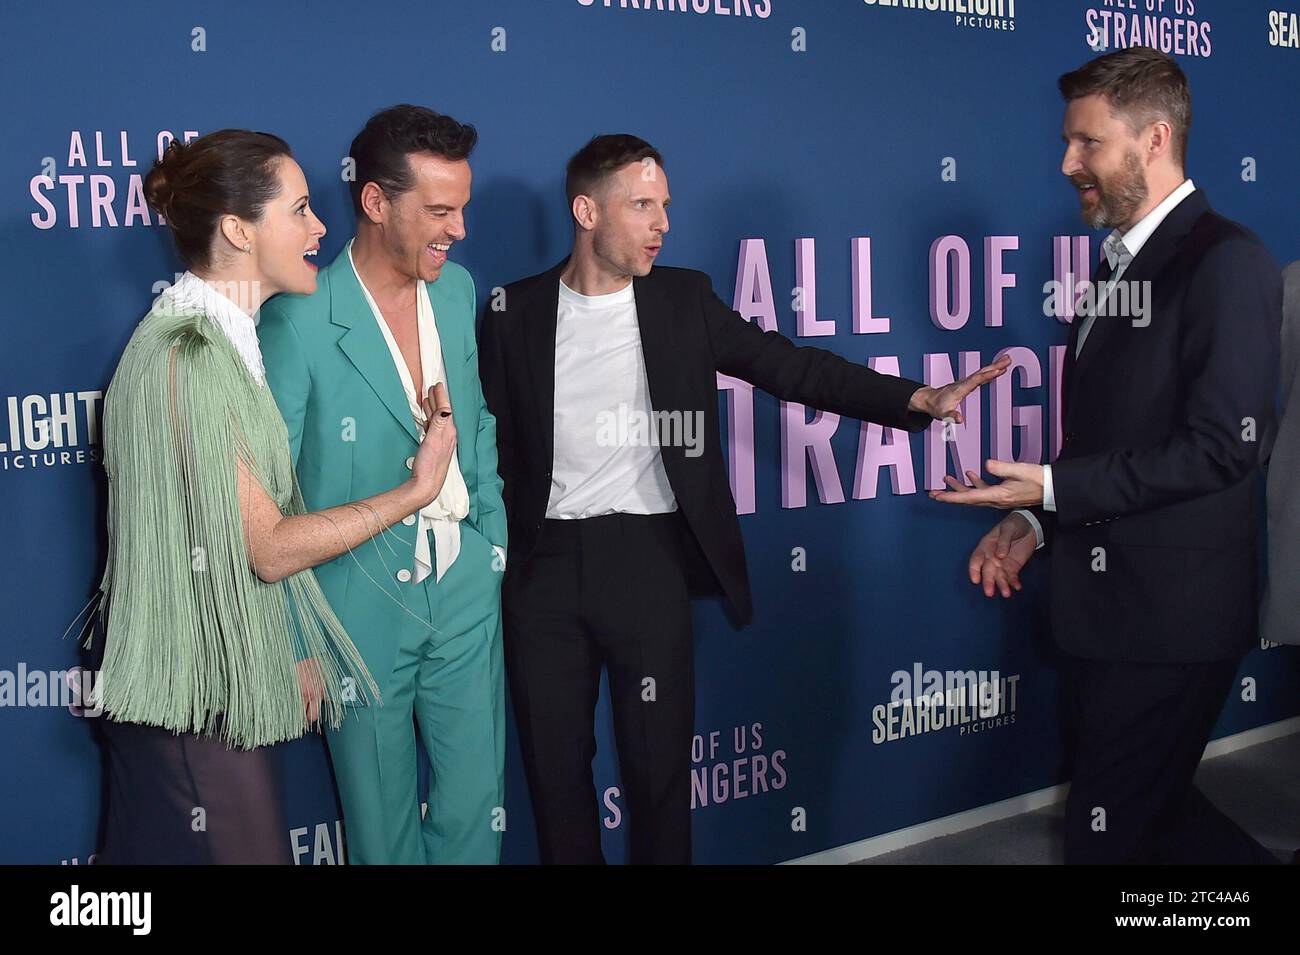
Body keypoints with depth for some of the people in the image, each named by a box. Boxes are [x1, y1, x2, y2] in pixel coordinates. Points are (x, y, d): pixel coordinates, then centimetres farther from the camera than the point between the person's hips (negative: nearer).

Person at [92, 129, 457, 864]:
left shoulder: (223, 339, 9)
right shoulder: (189, 357, -20)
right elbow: (266, 549, -19)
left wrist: (297, 647, 10)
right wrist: (416, 491, -13)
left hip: (229, 671, 9)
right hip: (194, 687, -9)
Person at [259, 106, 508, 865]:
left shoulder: (457, 288, 2)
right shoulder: (299, 322, -18)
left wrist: (494, 534, 10)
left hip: (466, 594, 5)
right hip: (359, 609, -5)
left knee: (475, 802, 12)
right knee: (383, 821, 12)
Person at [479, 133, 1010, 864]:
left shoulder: (684, 299, 2)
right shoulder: (515, 312, 1)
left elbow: (792, 367, -1)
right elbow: (496, 444, 3)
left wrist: (917, 399, -11)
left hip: (649, 562, 0)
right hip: (544, 565, 0)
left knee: (658, 764, 6)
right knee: (554, 764, 10)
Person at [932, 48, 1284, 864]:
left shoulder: (1226, 262, -14)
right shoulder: (1123, 261, 14)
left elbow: (1224, 446, -21)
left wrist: (1052, 486, -19)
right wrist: (1037, 521, 4)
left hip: (1171, 613, -9)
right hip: (1110, 606, 9)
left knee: (1111, 833, -1)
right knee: (1156, 810, 19)